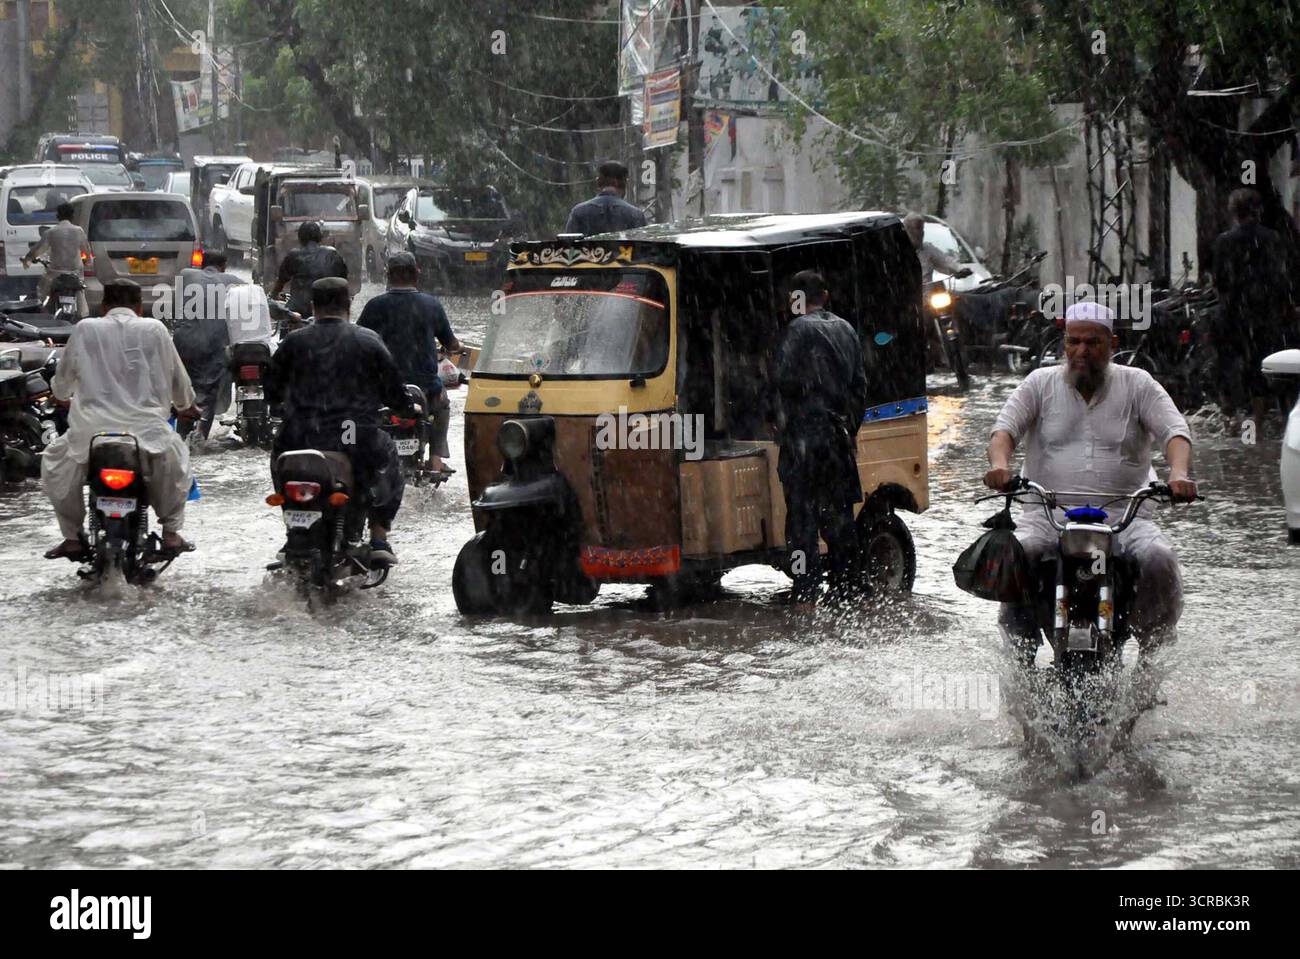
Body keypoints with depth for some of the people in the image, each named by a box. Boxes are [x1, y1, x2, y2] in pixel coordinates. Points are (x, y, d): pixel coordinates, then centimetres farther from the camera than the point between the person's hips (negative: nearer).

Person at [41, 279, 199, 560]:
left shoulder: (85, 329, 9)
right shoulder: (155, 329, 8)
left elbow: (61, 386, 18)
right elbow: (178, 378, 17)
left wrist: (62, 394, 44)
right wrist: (185, 405, 40)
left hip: (93, 428, 0)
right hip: (146, 427, 0)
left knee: (54, 464, 26)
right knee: (176, 459, 30)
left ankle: (72, 538, 19)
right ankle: (171, 533, 23)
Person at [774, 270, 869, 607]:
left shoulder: (799, 330, -10)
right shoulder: (845, 329, 12)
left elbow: (786, 379, -17)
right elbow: (860, 385, 15)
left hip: (805, 435, -6)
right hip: (839, 437, 6)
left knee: (803, 517, -6)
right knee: (839, 518, 13)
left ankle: (805, 594, -12)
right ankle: (844, 588, 18)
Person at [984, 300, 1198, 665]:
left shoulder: (1137, 384, 10)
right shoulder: (1041, 383, 12)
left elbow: (1175, 430, -2)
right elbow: (1005, 427, 1)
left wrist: (1178, 473, -25)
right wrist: (999, 464, -24)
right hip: (1049, 511, 0)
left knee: (1158, 559, -30)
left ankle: (1153, 649, -8)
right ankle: (1023, 649, -14)